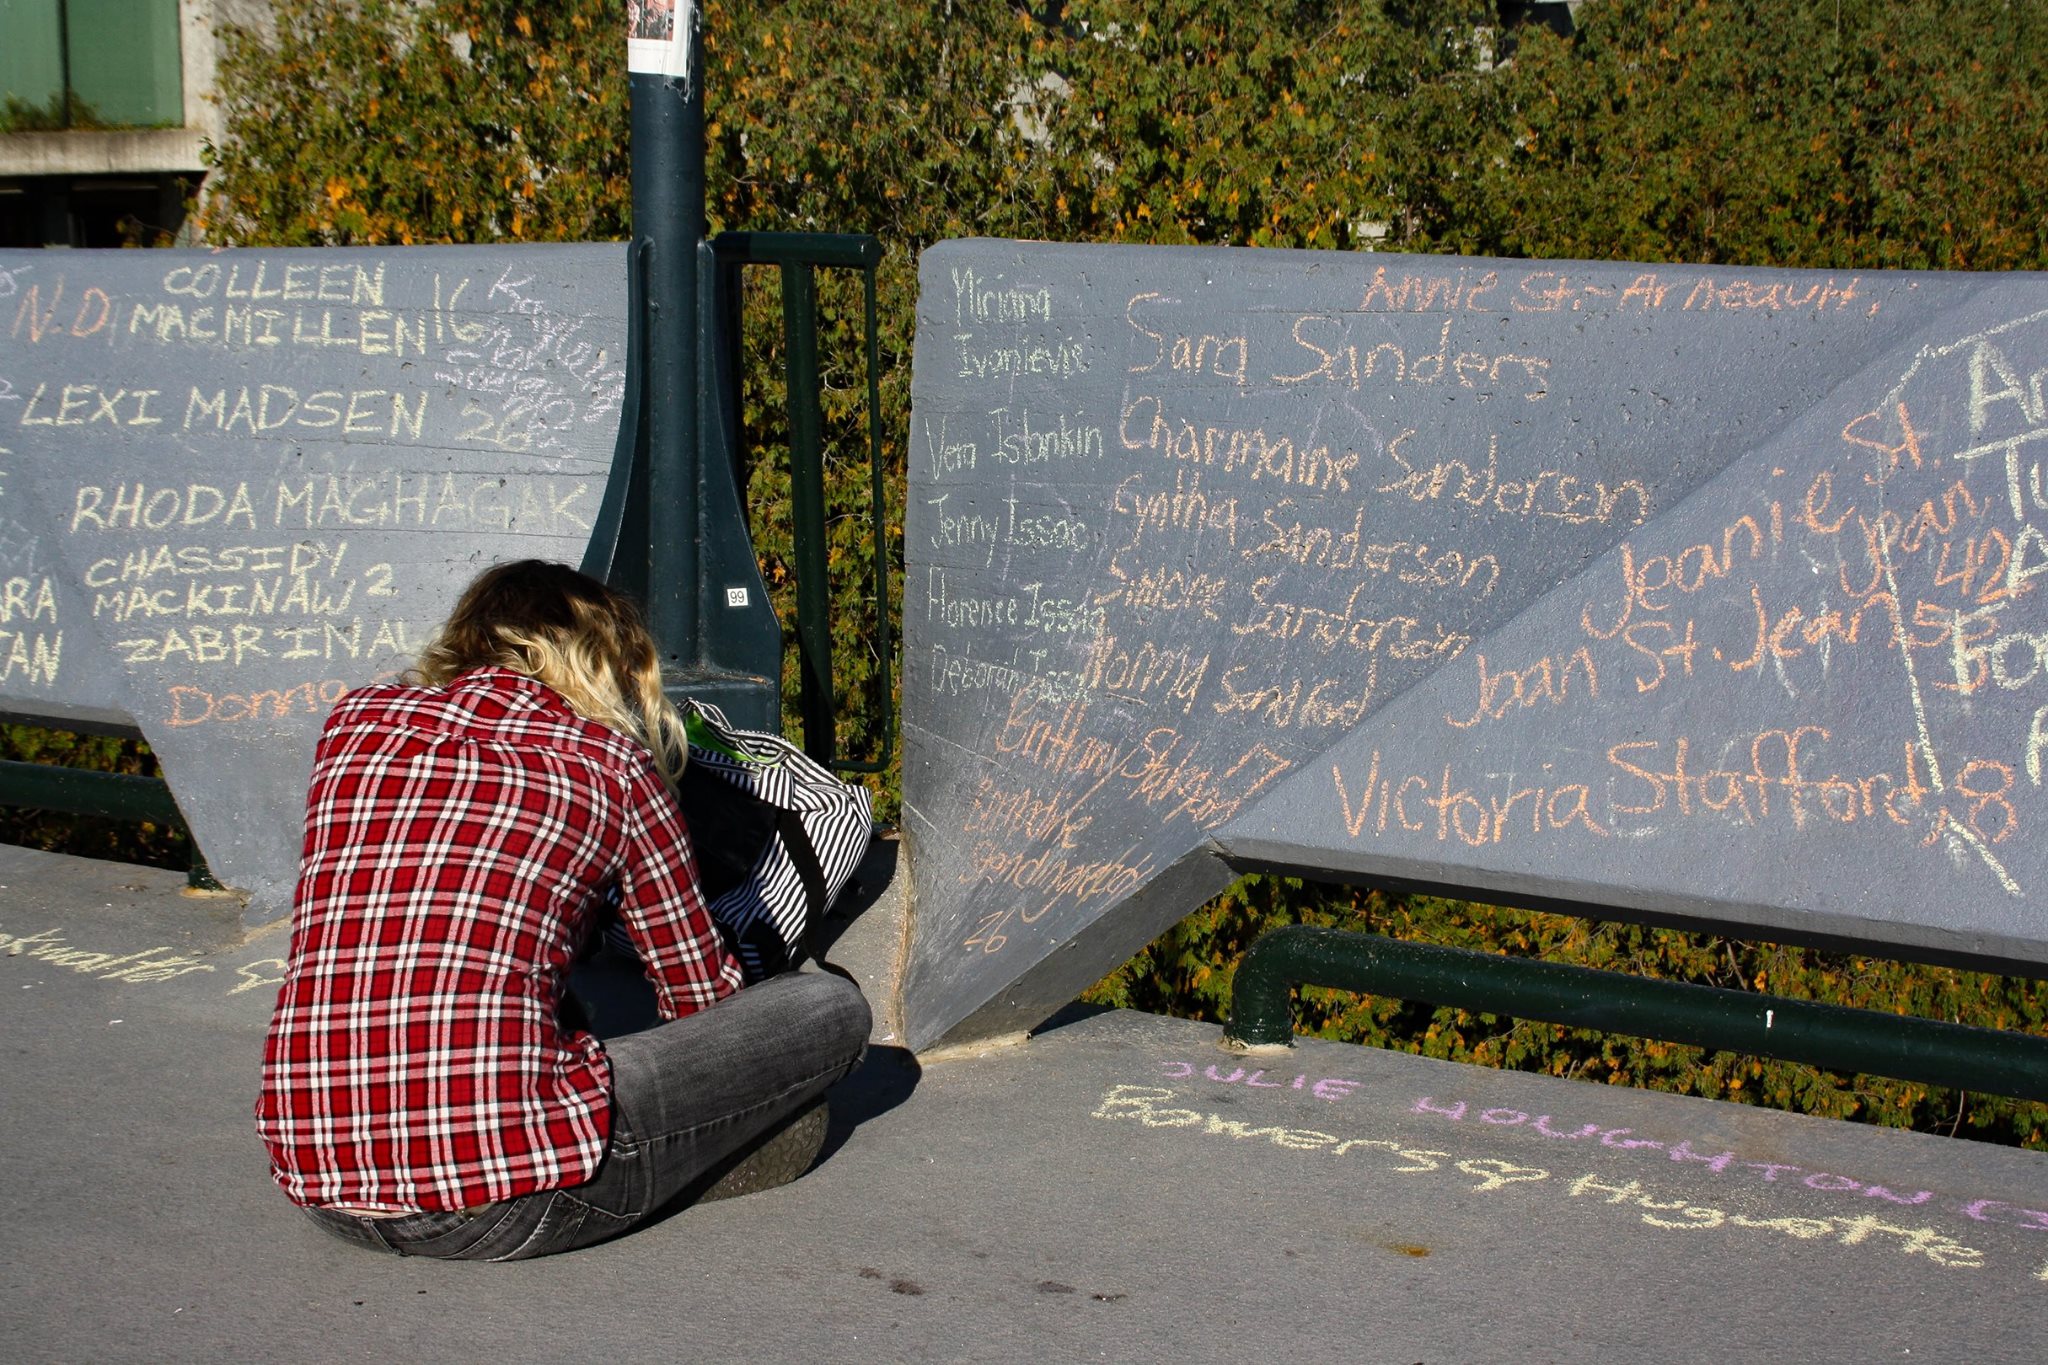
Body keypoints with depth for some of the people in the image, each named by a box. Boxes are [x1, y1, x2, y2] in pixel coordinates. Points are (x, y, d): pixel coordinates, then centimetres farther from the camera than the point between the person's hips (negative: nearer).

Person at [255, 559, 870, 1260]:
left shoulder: (353, 721, 15)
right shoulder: (609, 760, 5)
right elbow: (702, 994, 17)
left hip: (316, 1181, 6)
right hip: (502, 1202, -6)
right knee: (830, 1008, 8)